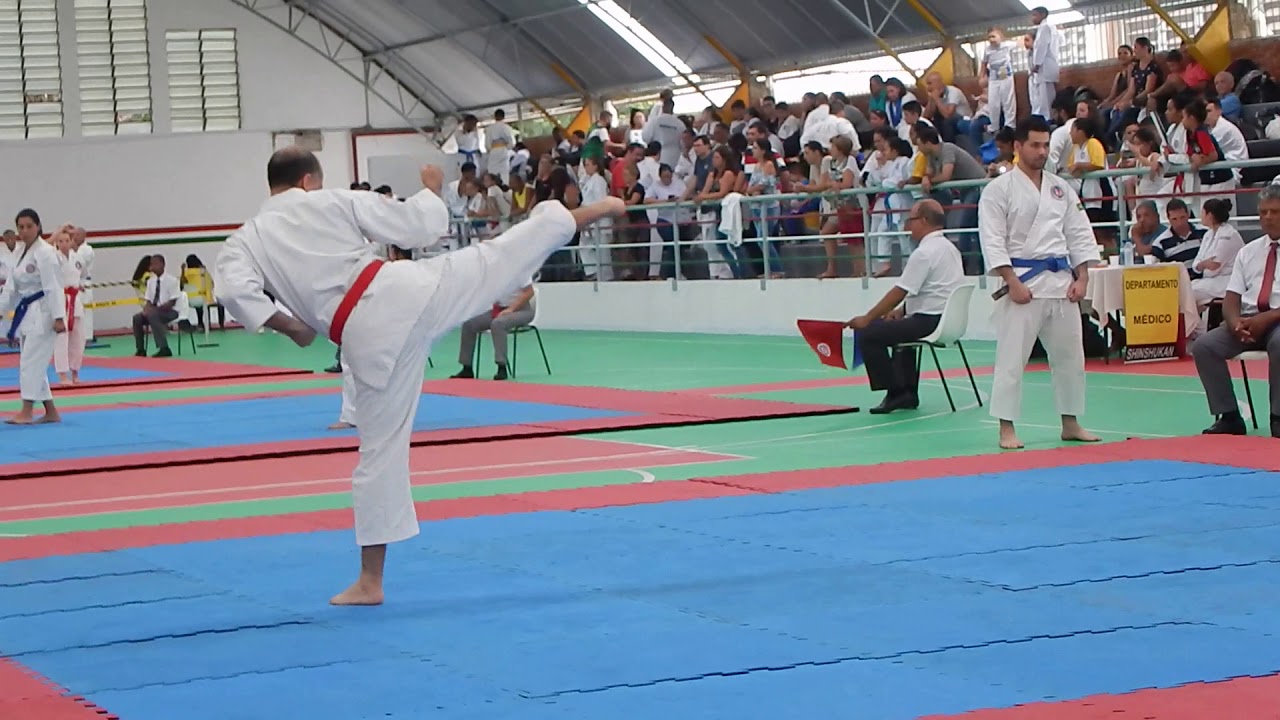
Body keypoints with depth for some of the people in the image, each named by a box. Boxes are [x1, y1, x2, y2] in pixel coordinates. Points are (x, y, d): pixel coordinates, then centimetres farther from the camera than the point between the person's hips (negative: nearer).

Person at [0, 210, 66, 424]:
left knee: (31, 362, -12)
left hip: (43, 313, -9)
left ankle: (27, 412, -10)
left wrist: (59, 317, -23)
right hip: (28, 313, 9)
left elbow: (53, 286, -19)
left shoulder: (45, 252, -14)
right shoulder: (22, 254, 13)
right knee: (34, 364, 10)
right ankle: (51, 412, 17)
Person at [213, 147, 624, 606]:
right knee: (499, 257, 17)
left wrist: (289, 326, -2)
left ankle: (370, 581, 13)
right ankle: (590, 212, 31)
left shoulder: (246, 241, 9)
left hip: (370, 338, 1)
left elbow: (234, 289, -14)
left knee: (381, 448, 9)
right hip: (409, 292, -1)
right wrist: (431, 190, 29)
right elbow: (417, 228, 8)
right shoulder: (333, 202, 8)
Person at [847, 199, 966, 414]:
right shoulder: (949, 247, 14)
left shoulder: (923, 253, -16)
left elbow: (899, 292, -15)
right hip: (950, 321, 10)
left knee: (868, 334, -8)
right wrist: (901, 311, 13)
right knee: (900, 328, 36)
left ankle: (895, 392, -2)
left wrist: (867, 319, -8)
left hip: (931, 323, -10)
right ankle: (907, 393, 34)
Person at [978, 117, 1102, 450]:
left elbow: (1080, 235, 12)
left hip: (1061, 281, 6)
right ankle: (1006, 428, -1)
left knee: (1070, 354, 10)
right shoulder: (999, 189, -4)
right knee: (1012, 357, -7)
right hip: (1022, 281, -6)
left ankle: (1070, 423, 21)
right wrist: (1012, 282, -17)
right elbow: (993, 241, -10)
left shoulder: (1061, 188, 12)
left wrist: (1082, 277, 1)